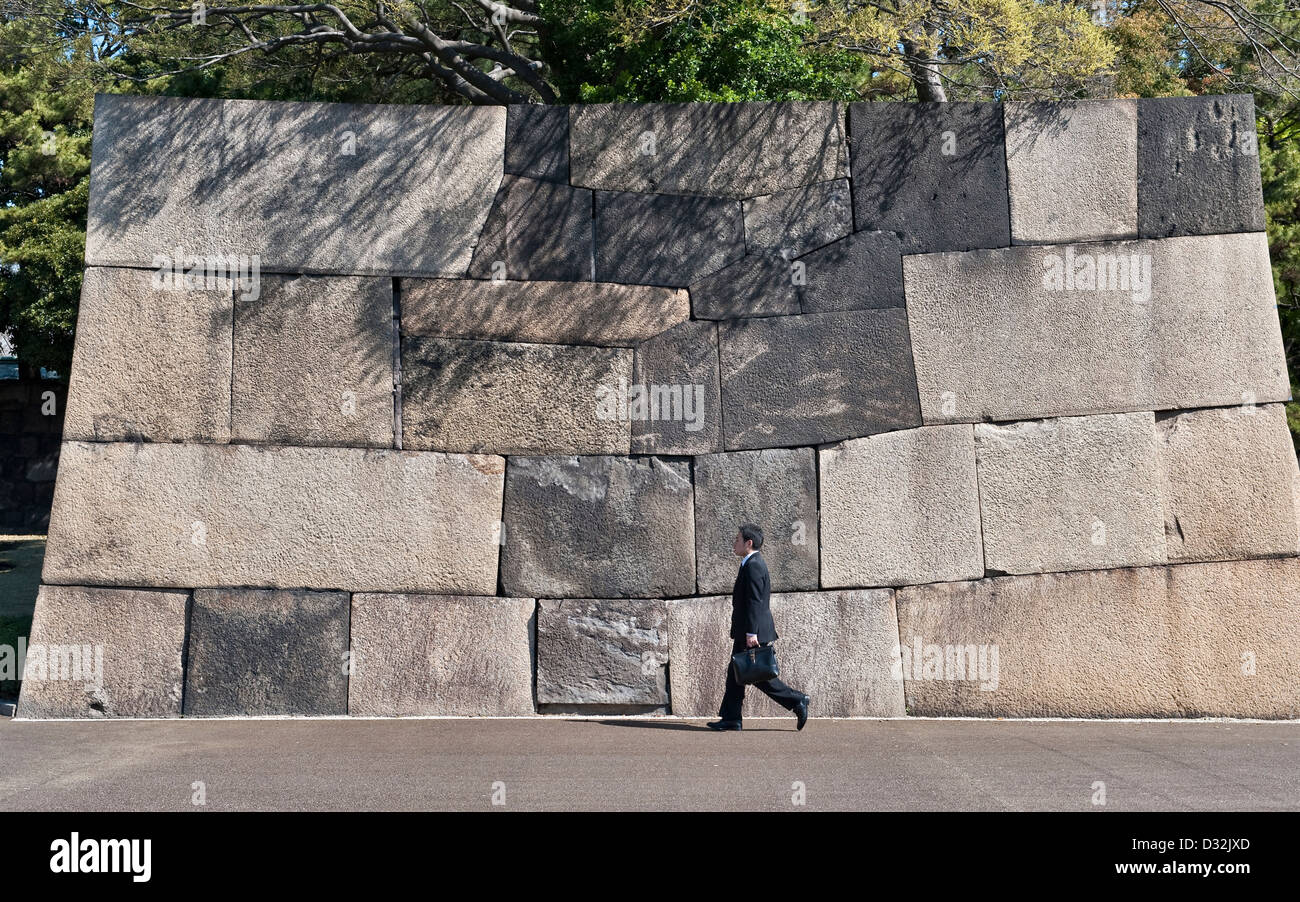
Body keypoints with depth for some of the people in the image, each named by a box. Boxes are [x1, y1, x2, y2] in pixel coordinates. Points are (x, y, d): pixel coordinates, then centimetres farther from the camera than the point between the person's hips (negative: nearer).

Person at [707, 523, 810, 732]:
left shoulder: (753, 565, -16)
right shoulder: (754, 563, 16)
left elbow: (755, 602, -22)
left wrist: (751, 632, -24)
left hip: (753, 633, -10)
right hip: (745, 632, 10)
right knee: (735, 673, 10)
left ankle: (797, 700, 0)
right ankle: (731, 718, 12)